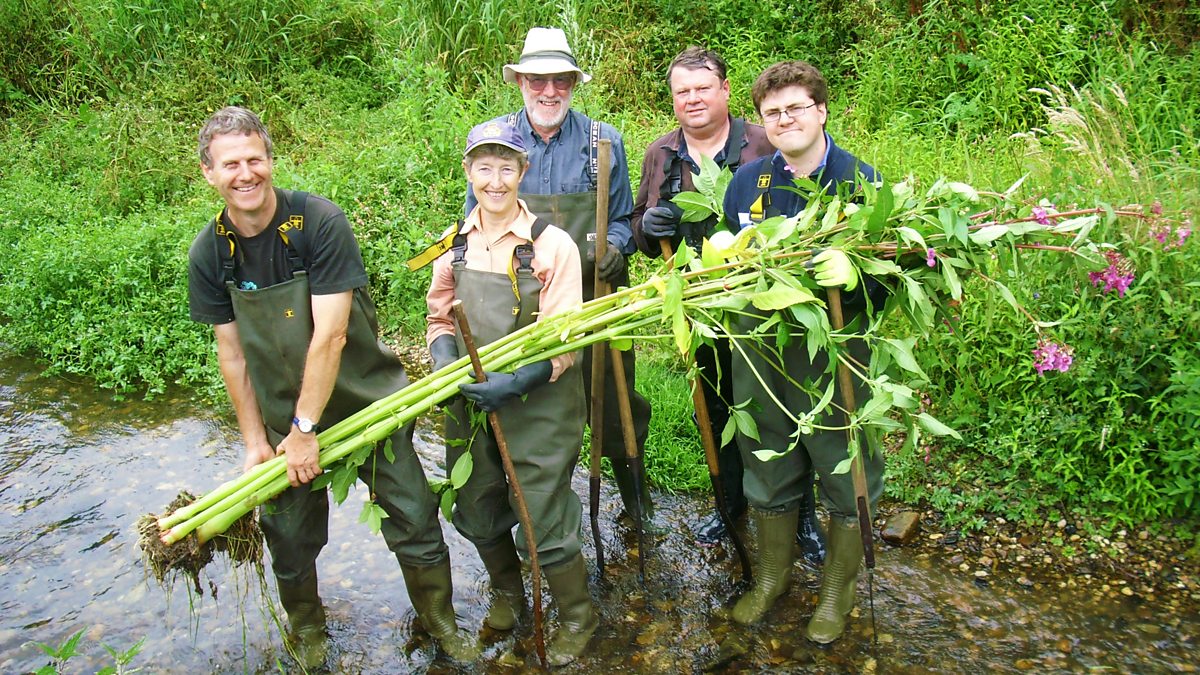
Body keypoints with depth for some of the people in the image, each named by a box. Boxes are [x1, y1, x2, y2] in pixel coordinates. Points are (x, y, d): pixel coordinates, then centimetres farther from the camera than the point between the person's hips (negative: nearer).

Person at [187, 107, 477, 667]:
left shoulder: (320, 222, -20)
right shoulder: (208, 254, -6)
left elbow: (330, 336, -22)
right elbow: (232, 355, 0)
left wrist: (306, 430, -18)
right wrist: (255, 441, 1)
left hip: (367, 402, -3)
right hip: (282, 415, 3)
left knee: (414, 523, 4)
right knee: (290, 536, 14)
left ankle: (440, 620, 30)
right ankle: (306, 631, 43)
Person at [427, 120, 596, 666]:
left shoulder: (552, 245, -12)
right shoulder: (454, 242, 2)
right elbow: (440, 319, 11)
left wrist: (515, 382, -27)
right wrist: (444, 362, -9)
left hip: (538, 407, -5)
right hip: (470, 407, 5)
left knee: (544, 525, 2)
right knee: (478, 516, 20)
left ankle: (577, 618, 30)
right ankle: (507, 594, 49)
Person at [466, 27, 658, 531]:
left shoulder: (604, 141, 2)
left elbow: (622, 218, 10)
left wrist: (613, 248, -12)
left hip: (596, 300, 0)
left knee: (612, 396, 9)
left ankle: (628, 478, 35)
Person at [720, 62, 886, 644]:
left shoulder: (860, 180, -7)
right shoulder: (747, 181, 5)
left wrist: (854, 274, -30)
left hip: (835, 351, -3)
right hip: (761, 347, 4)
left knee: (845, 470, 9)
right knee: (768, 465, 18)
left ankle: (838, 587, 34)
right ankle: (773, 573, 41)